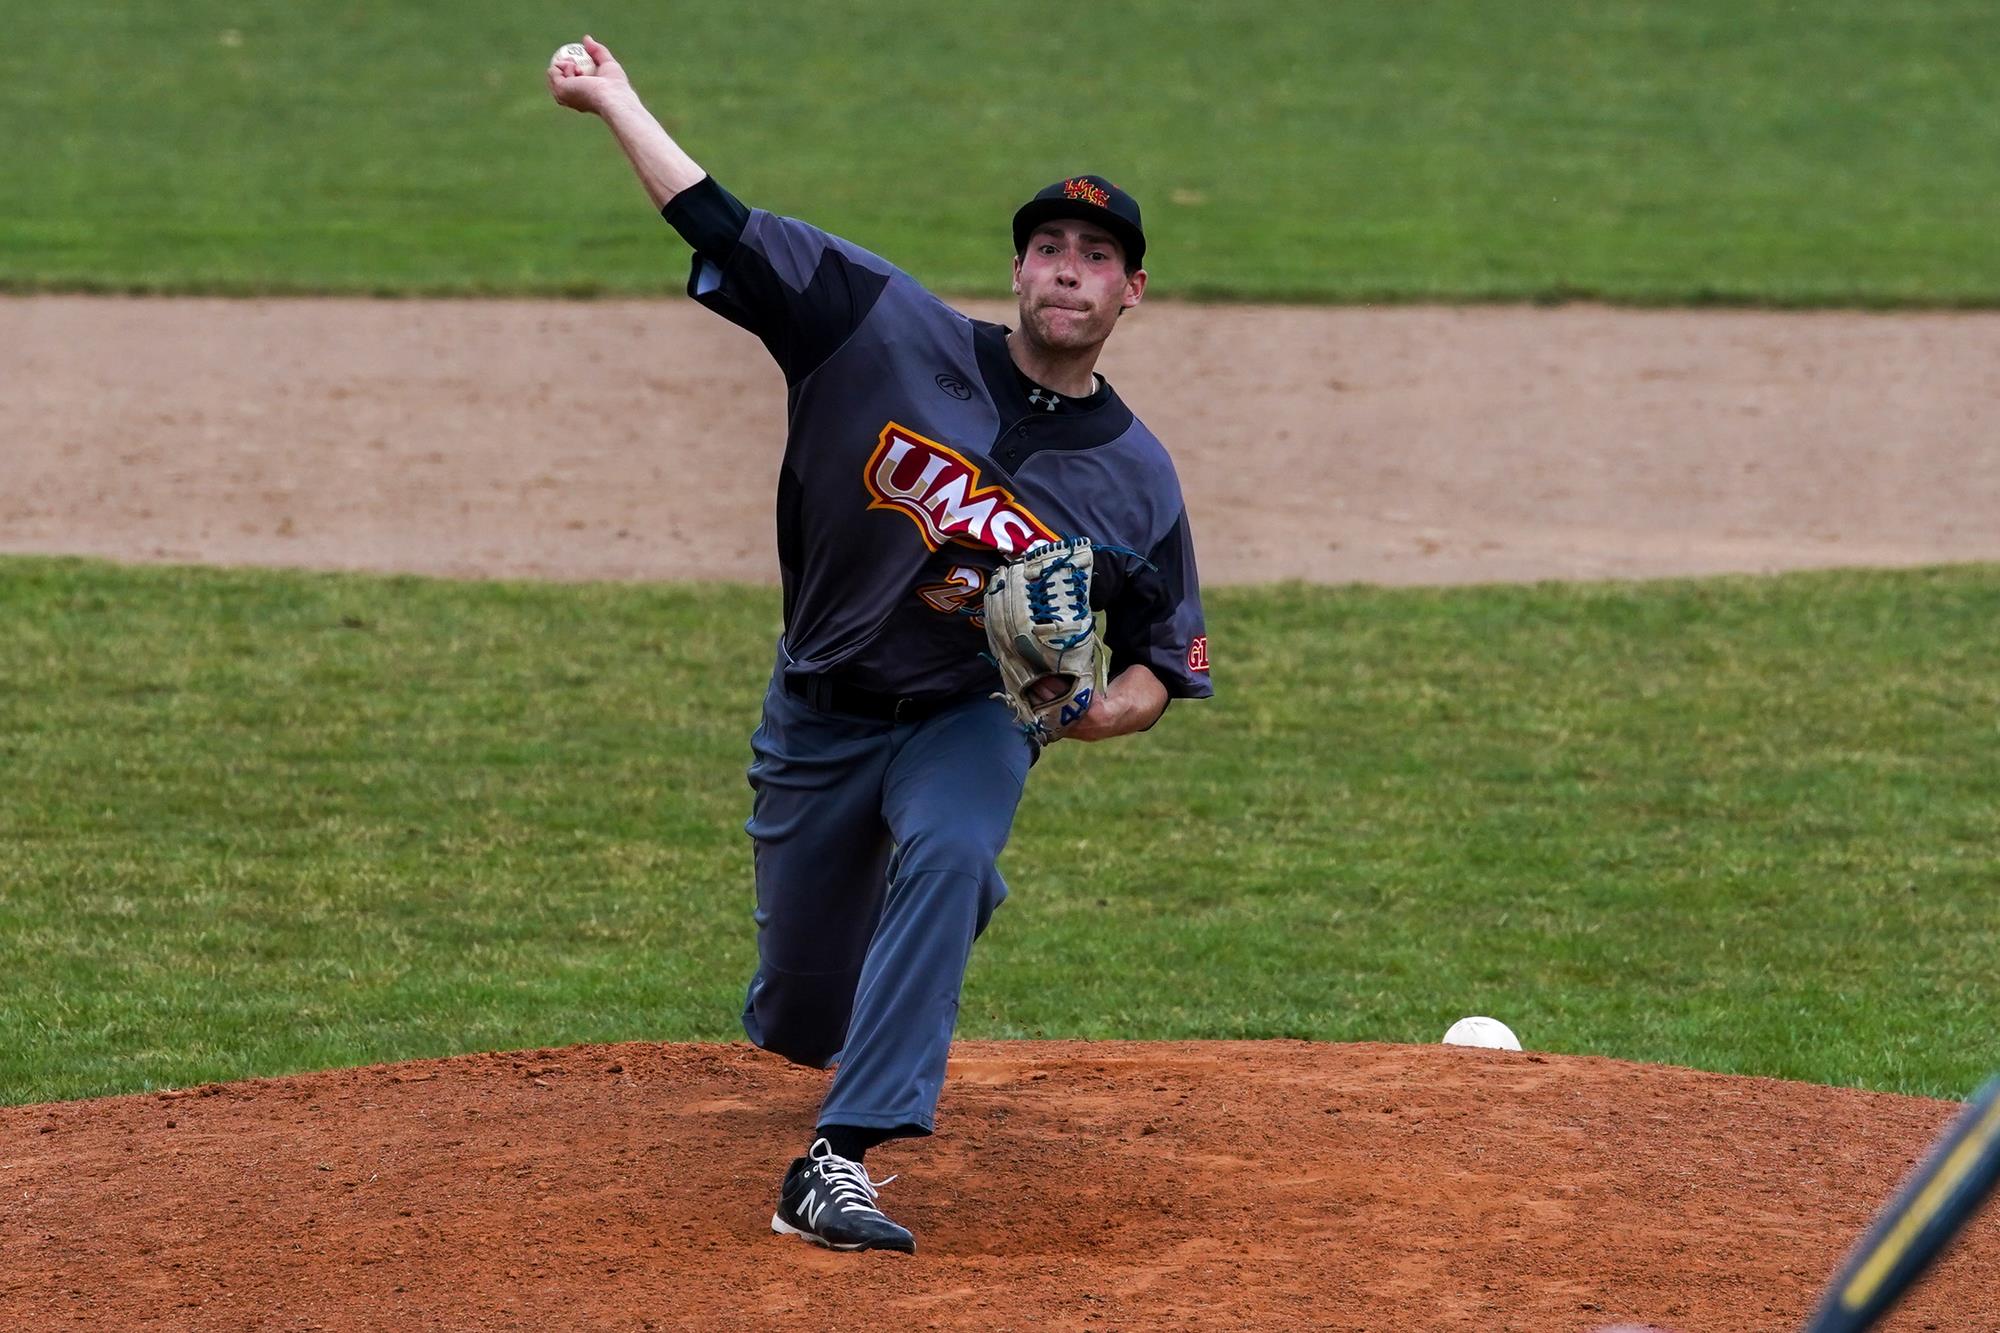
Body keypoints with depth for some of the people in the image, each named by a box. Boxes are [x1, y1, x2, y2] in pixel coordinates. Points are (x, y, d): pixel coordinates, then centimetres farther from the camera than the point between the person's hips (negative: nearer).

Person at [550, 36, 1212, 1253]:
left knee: (949, 850, -36)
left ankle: (842, 1157, -35)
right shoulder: (891, 332, -15)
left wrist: (1112, 707, -24)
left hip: (975, 714, -1)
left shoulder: (1136, 478, -11)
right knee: (798, 1019, 8)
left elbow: (1164, 657, -2)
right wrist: (615, 101, -16)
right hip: (823, 712, 1)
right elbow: (723, 225, -14)